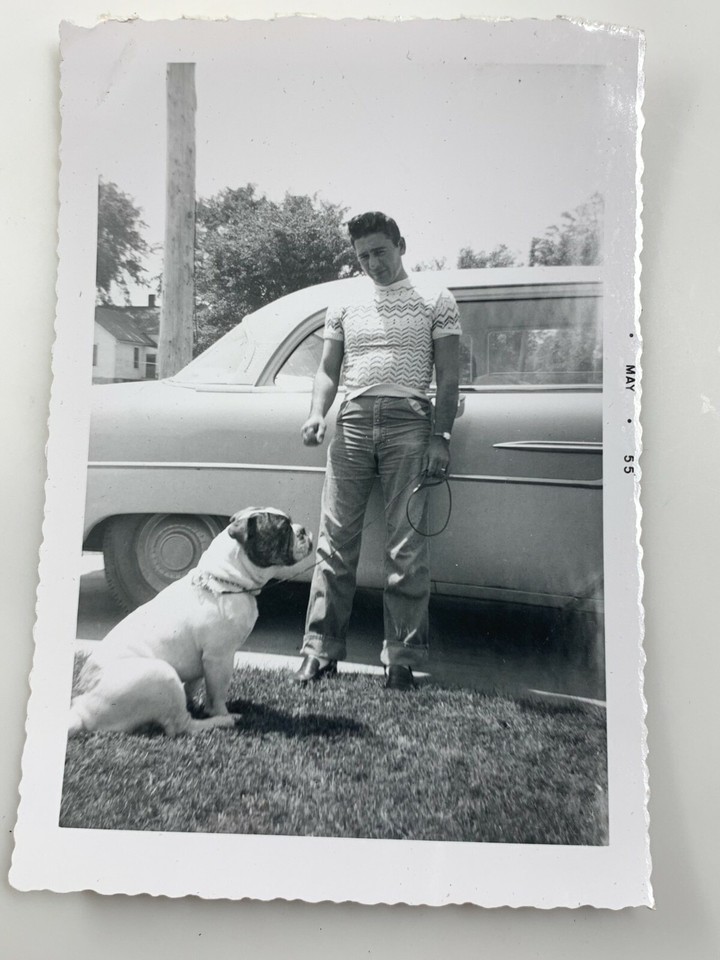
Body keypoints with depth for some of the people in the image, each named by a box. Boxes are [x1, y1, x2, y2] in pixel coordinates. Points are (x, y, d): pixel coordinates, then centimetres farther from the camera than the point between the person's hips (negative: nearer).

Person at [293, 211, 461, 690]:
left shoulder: (434, 298, 10)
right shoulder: (345, 307, 19)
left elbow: (448, 376, 4)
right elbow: (328, 370, 18)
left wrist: (441, 436, -7)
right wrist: (318, 414, -2)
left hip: (409, 419, -3)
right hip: (352, 420, 3)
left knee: (407, 547, -5)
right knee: (335, 542, -1)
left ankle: (402, 659, 3)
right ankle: (321, 651, 6)